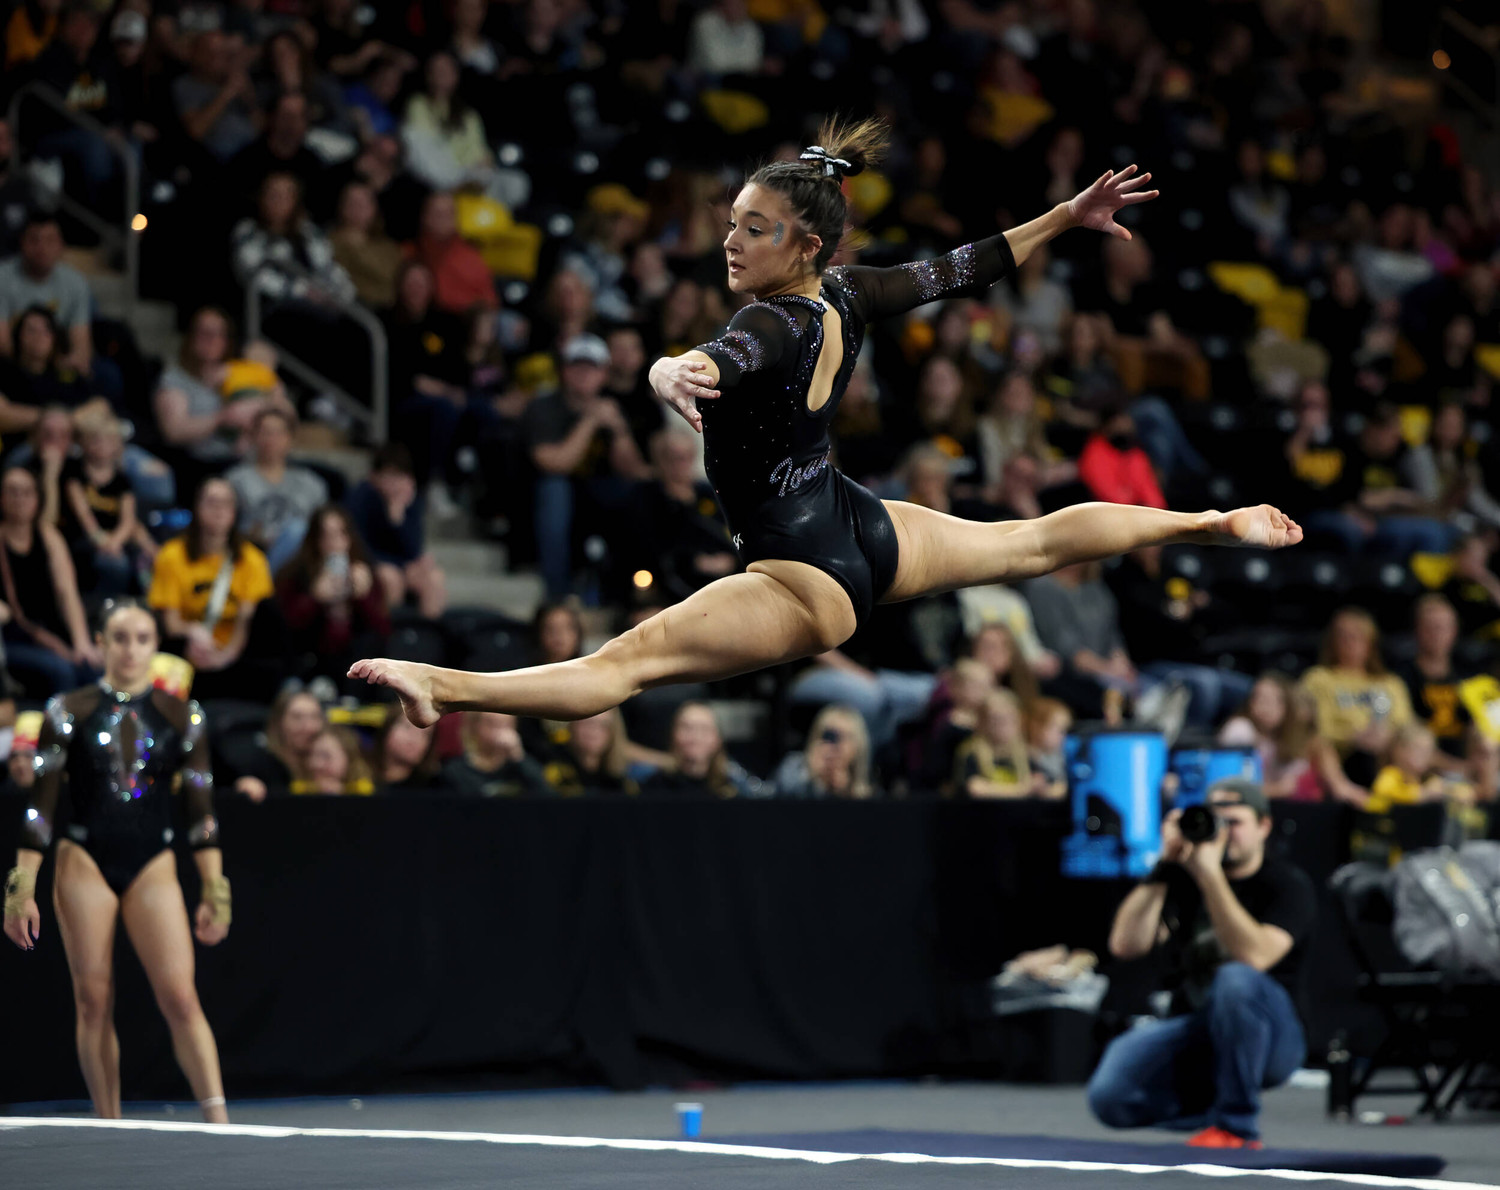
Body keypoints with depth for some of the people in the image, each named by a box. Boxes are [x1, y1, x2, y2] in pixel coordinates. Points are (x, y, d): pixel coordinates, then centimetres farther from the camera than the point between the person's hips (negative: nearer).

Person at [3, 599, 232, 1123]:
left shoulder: (180, 716, 6)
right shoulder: (69, 712, 3)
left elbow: (200, 810, 8)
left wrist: (214, 892, 3)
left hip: (153, 869, 0)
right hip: (84, 864, 0)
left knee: (180, 997, -13)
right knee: (93, 1001, 0)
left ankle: (218, 1121, -16)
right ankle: (109, 1127, 8)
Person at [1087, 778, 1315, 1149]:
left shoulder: (1287, 884, -5)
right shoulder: (1183, 879, 7)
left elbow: (1254, 957, -25)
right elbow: (1126, 945, -9)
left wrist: (1210, 875, -28)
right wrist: (1165, 865, -14)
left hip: (1267, 1037, -3)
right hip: (1193, 1032, 4)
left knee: (1235, 979, -38)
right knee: (1108, 1096, -24)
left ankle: (1237, 1125, -21)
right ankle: (1206, 1111, 7)